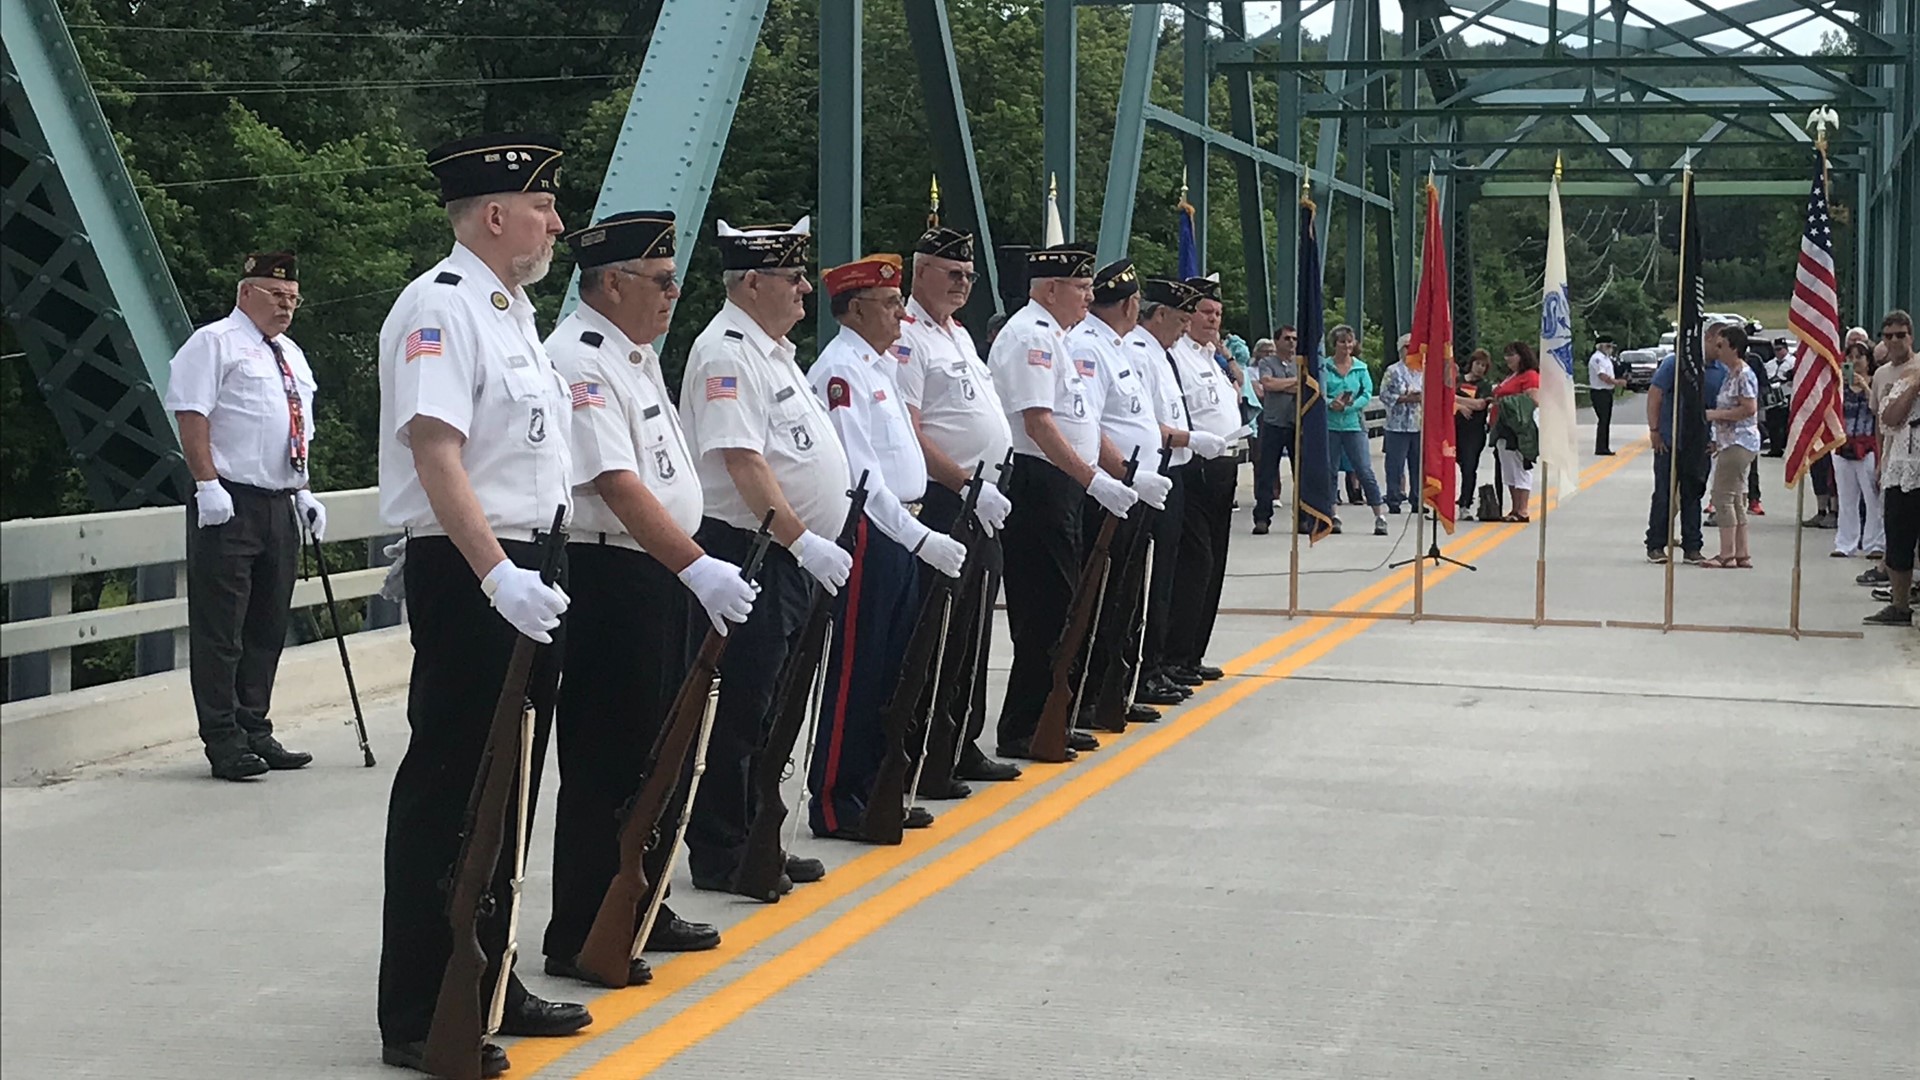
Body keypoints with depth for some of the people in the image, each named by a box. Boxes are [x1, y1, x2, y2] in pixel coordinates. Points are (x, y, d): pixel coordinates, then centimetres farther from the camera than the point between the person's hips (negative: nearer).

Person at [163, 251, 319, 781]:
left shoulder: (293, 356, 21)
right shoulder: (214, 343, -4)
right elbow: (191, 417, -12)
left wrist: (304, 493, 16)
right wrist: (208, 484, -20)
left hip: (280, 505, 8)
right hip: (229, 504, -8)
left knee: (268, 626, 11)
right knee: (220, 627, -5)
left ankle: (255, 731, 18)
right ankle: (223, 741, -4)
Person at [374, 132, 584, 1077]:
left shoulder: (511, 309, 17)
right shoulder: (440, 307, -14)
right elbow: (437, 454, -23)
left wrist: (538, 572, 18)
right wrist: (497, 575, -30)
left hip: (524, 573, 10)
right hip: (466, 575, -10)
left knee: (509, 785, 15)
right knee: (447, 789, -4)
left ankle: (486, 983, 26)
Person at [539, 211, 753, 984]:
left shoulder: (636, 355, 16)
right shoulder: (580, 363, -16)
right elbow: (619, 485, -26)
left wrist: (690, 569, 18)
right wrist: (697, 567, -31)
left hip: (660, 578, 10)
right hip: (607, 580, -10)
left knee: (661, 754, 17)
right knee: (604, 767, -4)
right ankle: (578, 940, 4)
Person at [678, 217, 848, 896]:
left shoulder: (773, 349, 17)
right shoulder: (727, 353, -14)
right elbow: (743, 463, -23)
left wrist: (812, 544, 19)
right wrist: (802, 540, -27)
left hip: (791, 557, 10)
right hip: (748, 553, -10)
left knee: (770, 710, 15)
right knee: (738, 712, -4)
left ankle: (755, 841, 24)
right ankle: (718, 857, 3)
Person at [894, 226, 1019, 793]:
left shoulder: (959, 334, 19)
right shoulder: (906, 338, -11)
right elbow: (908, 435, -20)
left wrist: (991, 489, 16)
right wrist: (968, 485, -23)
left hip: (983, 506, 10)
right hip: (942, 506, -10)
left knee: (974, 632, 14)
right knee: (941, 634, -6)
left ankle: (964, 748, 23)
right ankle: (924, 761, -1)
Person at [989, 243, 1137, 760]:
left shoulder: (1053, 336, 21)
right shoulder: (1030, 336, -12)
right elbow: (1038, 423, -22)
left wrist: (1125, 474, 21)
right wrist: (1095, 480, -24)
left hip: (1061, 487, 11)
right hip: (1038, 485, -11)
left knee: (1056, 609, 13)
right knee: (1043, 611, -8)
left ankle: (1044, 721, 20)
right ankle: (1022, 731, -3)